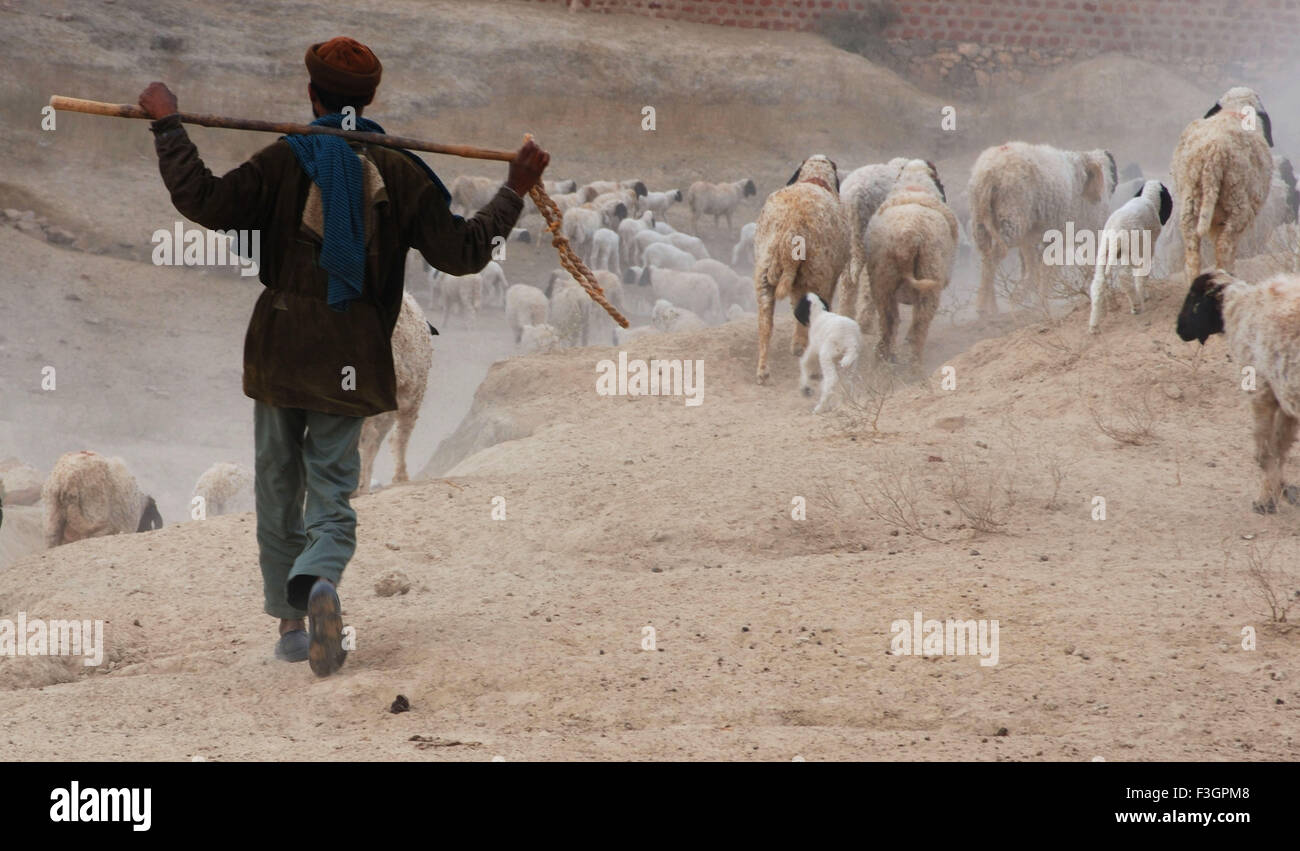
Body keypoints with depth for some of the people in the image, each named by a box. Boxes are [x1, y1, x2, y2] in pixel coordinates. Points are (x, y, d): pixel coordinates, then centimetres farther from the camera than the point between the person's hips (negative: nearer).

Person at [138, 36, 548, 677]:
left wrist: (167, 124, -6)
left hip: (280, 351, 0)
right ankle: (319, 583, -29)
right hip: (351, 359, 1)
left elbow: (205, 202, -15)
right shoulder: (399, 173, -1)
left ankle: (291, 623, 19)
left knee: (278, 491, 15)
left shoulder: (286, 161, -5)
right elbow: (460, 252, 0)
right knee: (332, 495, 3)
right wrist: (514, 193, 10)